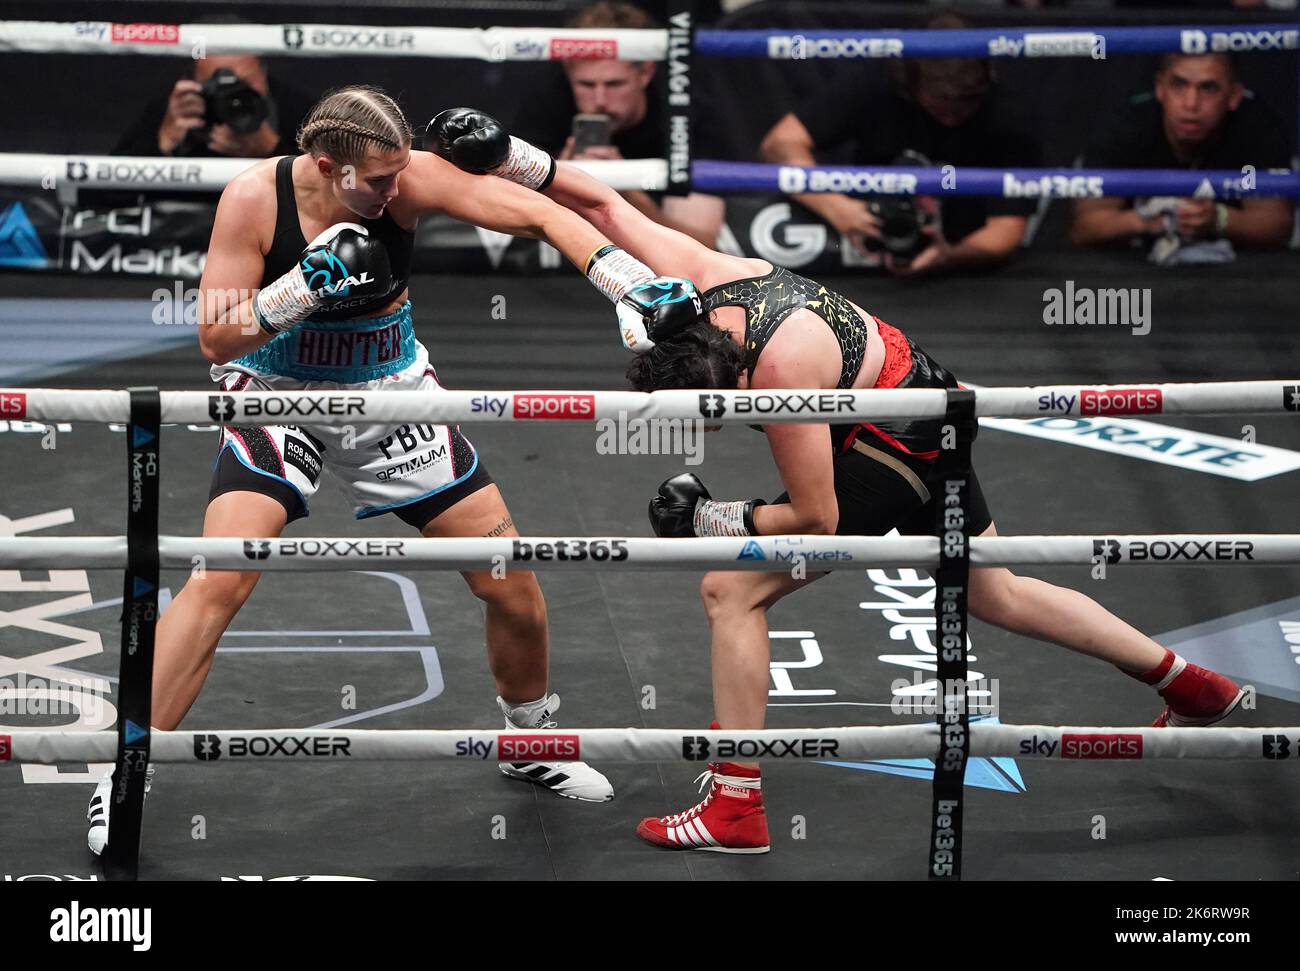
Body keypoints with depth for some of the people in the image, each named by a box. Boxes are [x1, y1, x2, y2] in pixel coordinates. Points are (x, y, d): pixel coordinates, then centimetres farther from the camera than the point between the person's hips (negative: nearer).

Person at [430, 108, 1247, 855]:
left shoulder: (781, 371, -35)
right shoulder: (705, 278, -18)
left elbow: (817, 518, -24)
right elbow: (605, 206, -5)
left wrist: (714, 518, -16)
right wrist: (507, 155, -13)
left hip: (898, 446, -9)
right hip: (925, 407, 9)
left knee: (733, 591, -10)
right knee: (999, 596, 24)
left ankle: (736, 810, -5)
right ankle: (1195, 688, 36)